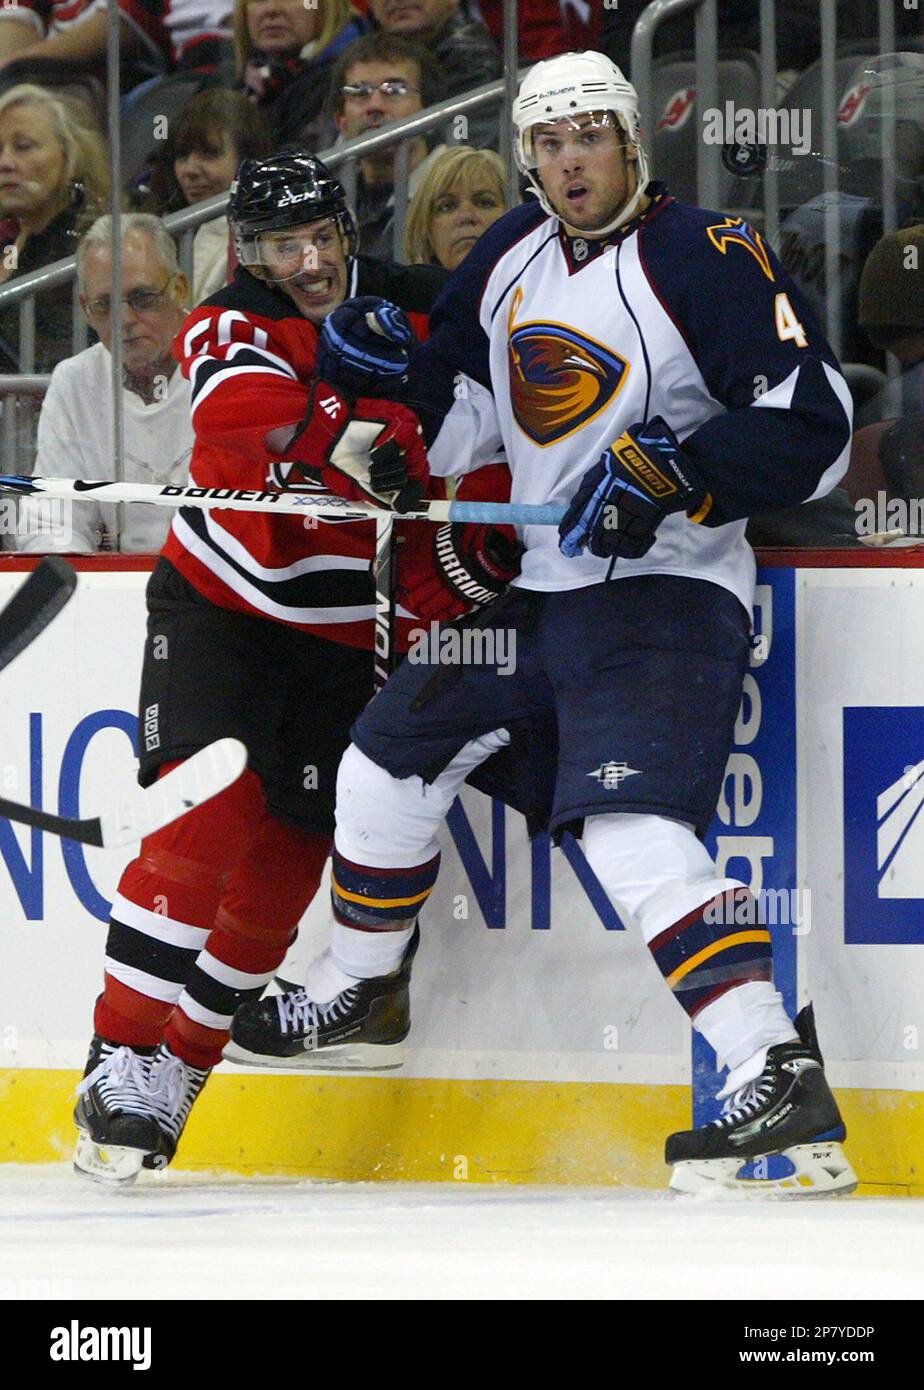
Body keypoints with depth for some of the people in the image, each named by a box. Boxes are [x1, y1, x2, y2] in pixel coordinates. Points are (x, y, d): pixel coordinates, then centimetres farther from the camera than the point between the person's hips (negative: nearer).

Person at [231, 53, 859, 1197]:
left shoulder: (707, 260, -15)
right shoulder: (512, 257, 9)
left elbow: (811, 426, -19)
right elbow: (455, 390, 23)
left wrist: (675, 470, -29)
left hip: (667, 588, -9)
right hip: (544, 588, 9)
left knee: (631, 829, -28)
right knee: (388, 758, 18)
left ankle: (778, 1080, -36)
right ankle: (358, 993, 41)